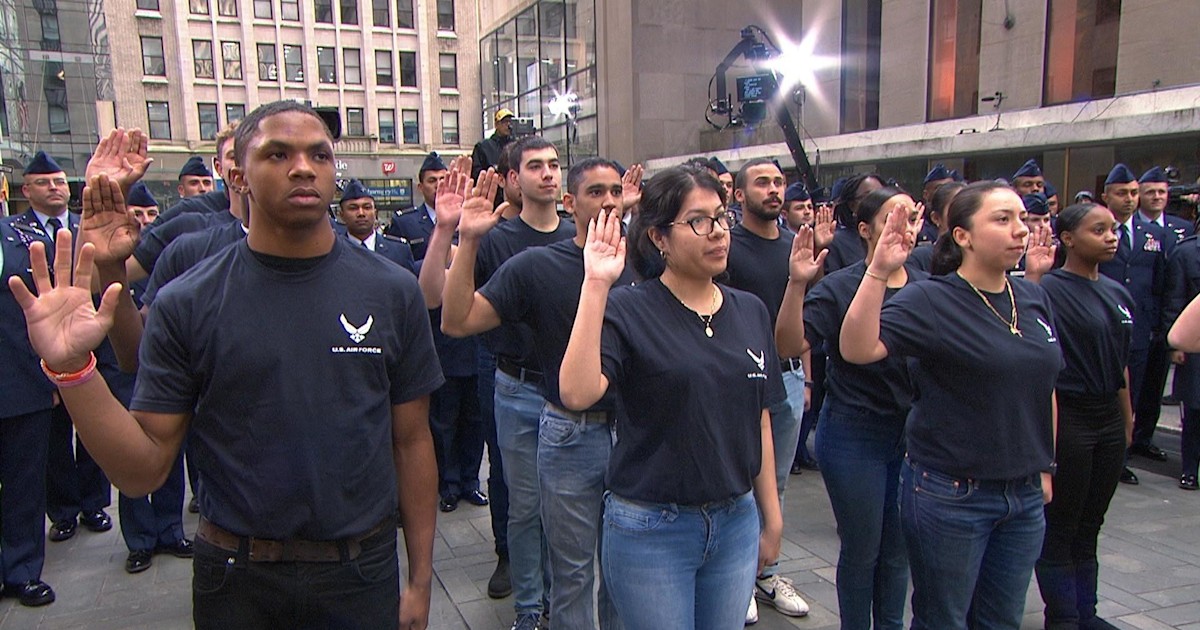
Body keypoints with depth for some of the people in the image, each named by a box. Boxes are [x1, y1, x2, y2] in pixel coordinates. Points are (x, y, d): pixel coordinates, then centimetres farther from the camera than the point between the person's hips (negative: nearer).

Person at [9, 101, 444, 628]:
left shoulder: (392, 293, -5)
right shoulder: (186, 304, -7)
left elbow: (411, 440, -1)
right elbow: (144, 470, -7)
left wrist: (420, 581, 1)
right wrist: (72, 367, -23)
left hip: (363, 575, 1)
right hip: (237, 583, 0)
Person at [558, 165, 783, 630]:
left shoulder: (750, 311, 4)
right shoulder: (627, 311, -12)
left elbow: (759, 421, 10)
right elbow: (576, 393, -30)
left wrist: (773, 518, 12)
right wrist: (596, 286, -30)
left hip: (736, 522, 5)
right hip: (651, 529, -5)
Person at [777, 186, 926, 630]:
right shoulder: (839, 287, -12)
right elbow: (790, 345, -21)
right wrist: (797, 283, -33)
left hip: (913, 435, 5)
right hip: (854, 437, -4)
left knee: (898, 548, 17)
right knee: (862, 550, 10)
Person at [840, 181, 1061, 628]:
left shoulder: (1033, 298, 5)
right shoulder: (931, 300, -14)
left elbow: (1044, 384, 15)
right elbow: (856, 350, -28)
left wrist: (1045, 466, 16)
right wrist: (879, 271, -36)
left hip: (1026, 495, 6)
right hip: (951, 495, -6)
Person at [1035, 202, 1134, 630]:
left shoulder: (1118, 294, 9)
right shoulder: (1047, 291, -14)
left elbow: (1120, 365, 16)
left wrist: (1127, 420, 18)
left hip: (1109, 420, 7)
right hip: (1066, 418, -7)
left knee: (1089, 526, 17)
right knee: (1059, 527, 6)